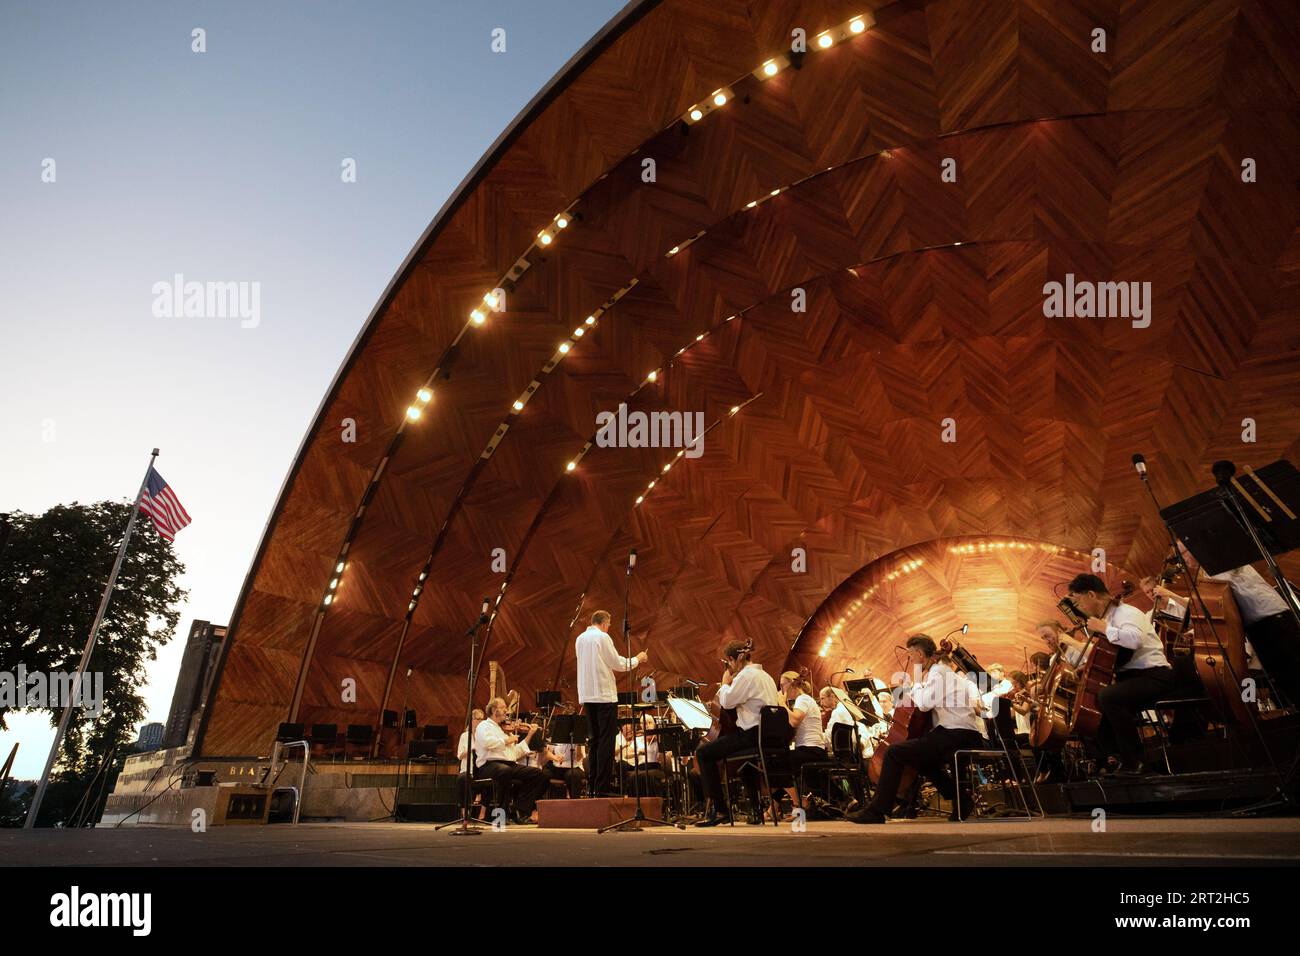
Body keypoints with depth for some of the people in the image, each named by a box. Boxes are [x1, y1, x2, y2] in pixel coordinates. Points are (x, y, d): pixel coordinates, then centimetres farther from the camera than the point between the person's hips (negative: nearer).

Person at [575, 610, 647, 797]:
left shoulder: (580, 639, 13)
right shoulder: (602, 637, -10)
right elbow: (618, 664, -8)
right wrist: (637, 659, 7)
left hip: (586, 695, 8)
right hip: (604, 694, -8)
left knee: (593, 739, 13)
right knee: (606, 741, -4)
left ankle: (592, 785, 14)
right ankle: (602, 787, -6)